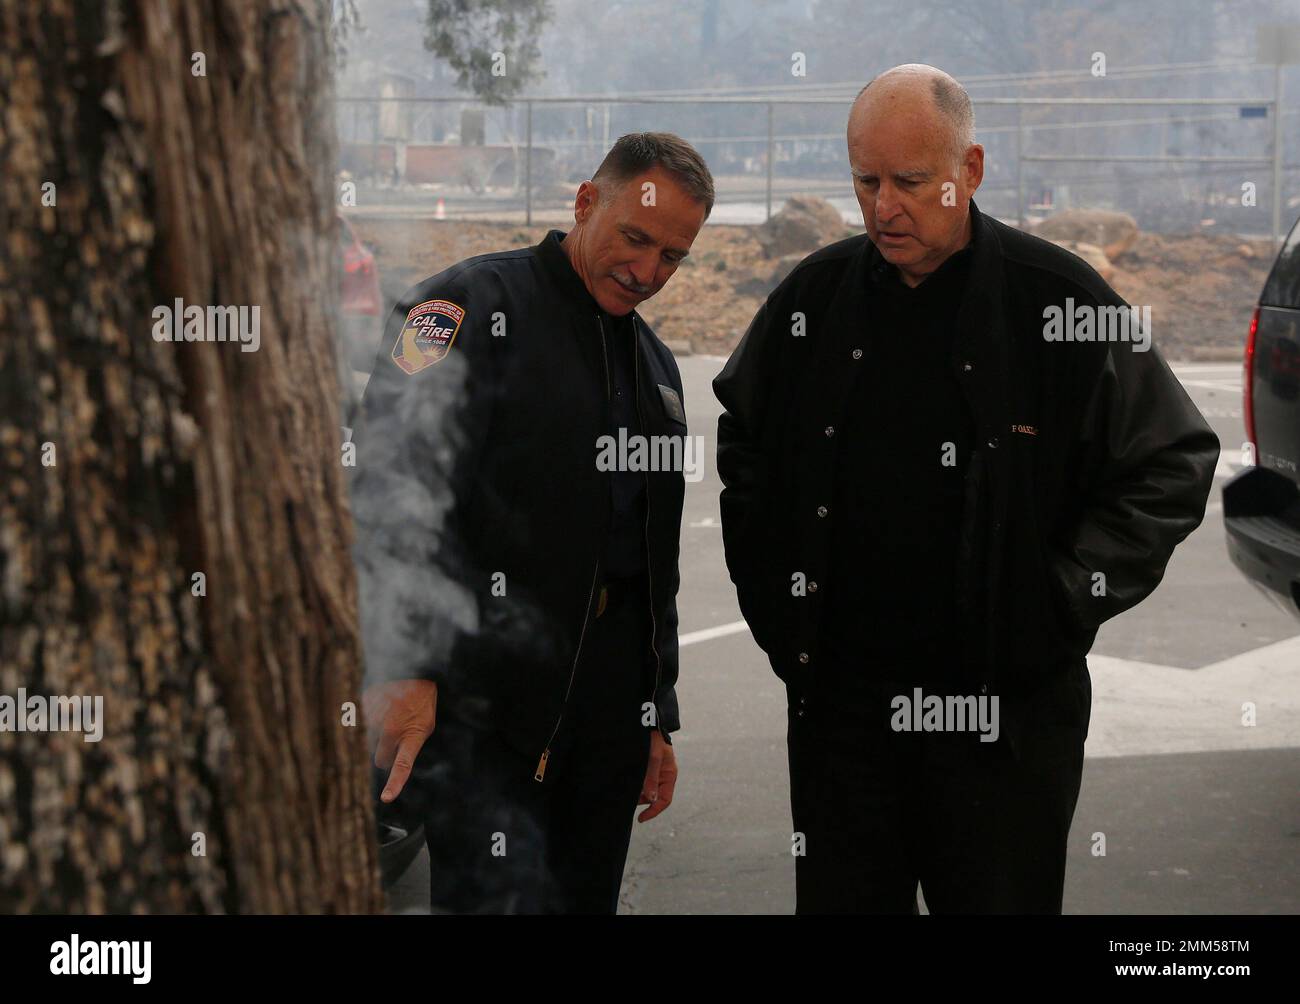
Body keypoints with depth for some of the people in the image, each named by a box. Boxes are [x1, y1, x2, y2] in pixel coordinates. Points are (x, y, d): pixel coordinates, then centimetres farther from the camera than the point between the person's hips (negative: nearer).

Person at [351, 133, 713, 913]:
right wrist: (404, 668, -23)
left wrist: (658, 719, 21)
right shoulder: (476, 305, -4)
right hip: (485, 698, -7)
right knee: (495, 898, -12)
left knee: (588, 897, 10)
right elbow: (395, 484, -16)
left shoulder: (654, 364, 21)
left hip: (610, 702, 7)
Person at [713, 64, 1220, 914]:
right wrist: (769, 590, 11)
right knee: (842, 897, 12)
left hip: (1004, 707, -3)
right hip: (837, 689, 3)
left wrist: (1062, 602, -7)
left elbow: (1175, 463, -1)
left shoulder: (1059, 301, -7)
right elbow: (743, 442, 21)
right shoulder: (814, 296, 5)